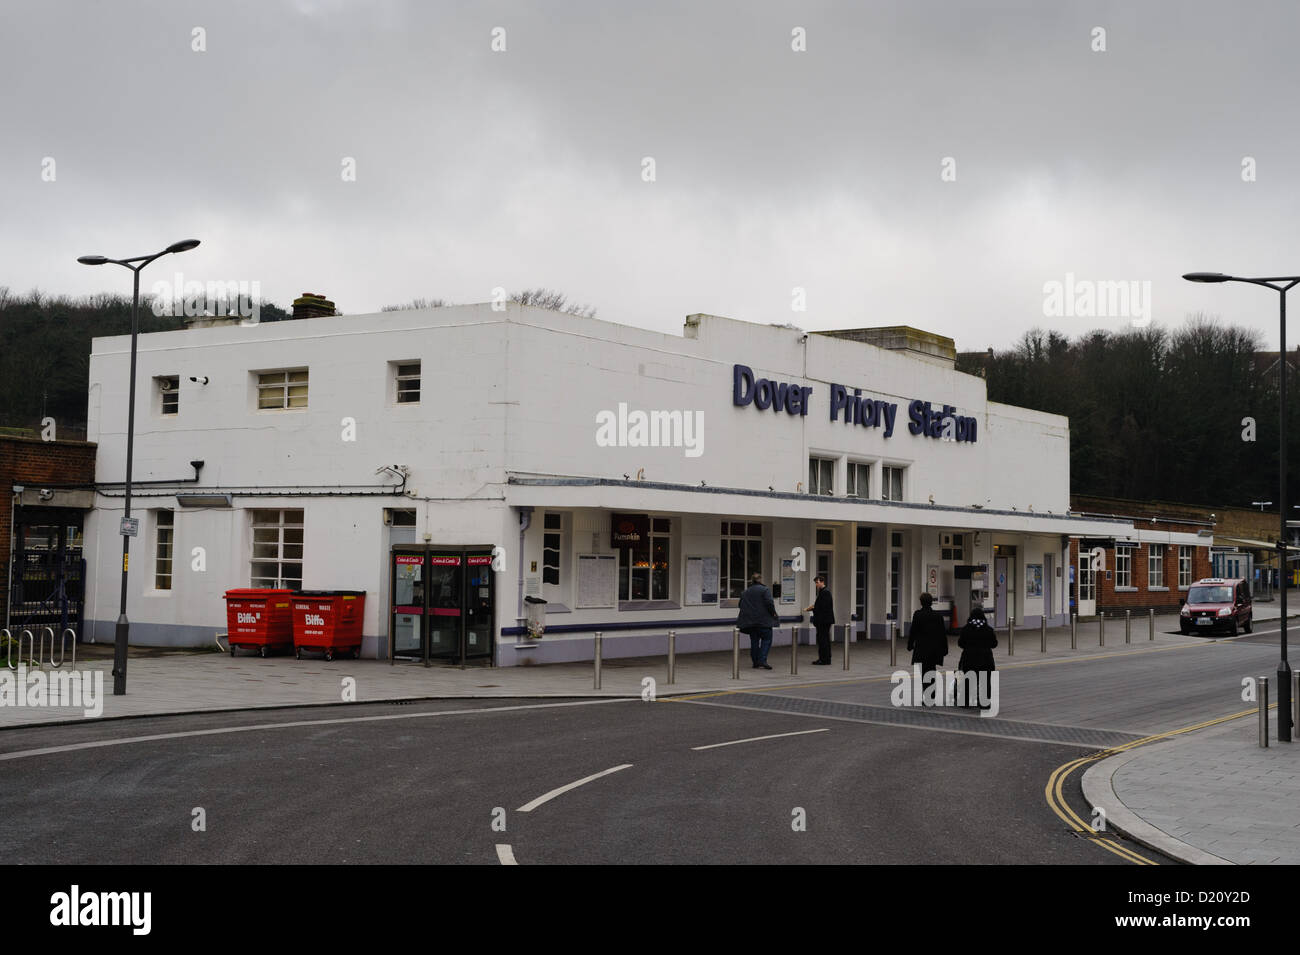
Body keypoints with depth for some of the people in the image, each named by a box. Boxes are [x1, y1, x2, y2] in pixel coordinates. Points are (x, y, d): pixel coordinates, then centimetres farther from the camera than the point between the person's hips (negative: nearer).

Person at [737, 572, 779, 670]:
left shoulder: (745, 592, 13)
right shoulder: (765, 590, -4)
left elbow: (741, 606, 14)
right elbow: (769, 603, -13)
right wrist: (773, 613, -1)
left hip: (749, 621, 5)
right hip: (763, 620, -5)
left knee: (754, 641, 11)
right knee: (766, 640, 1)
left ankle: (756, 662, 11)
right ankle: (762, 661, -12)